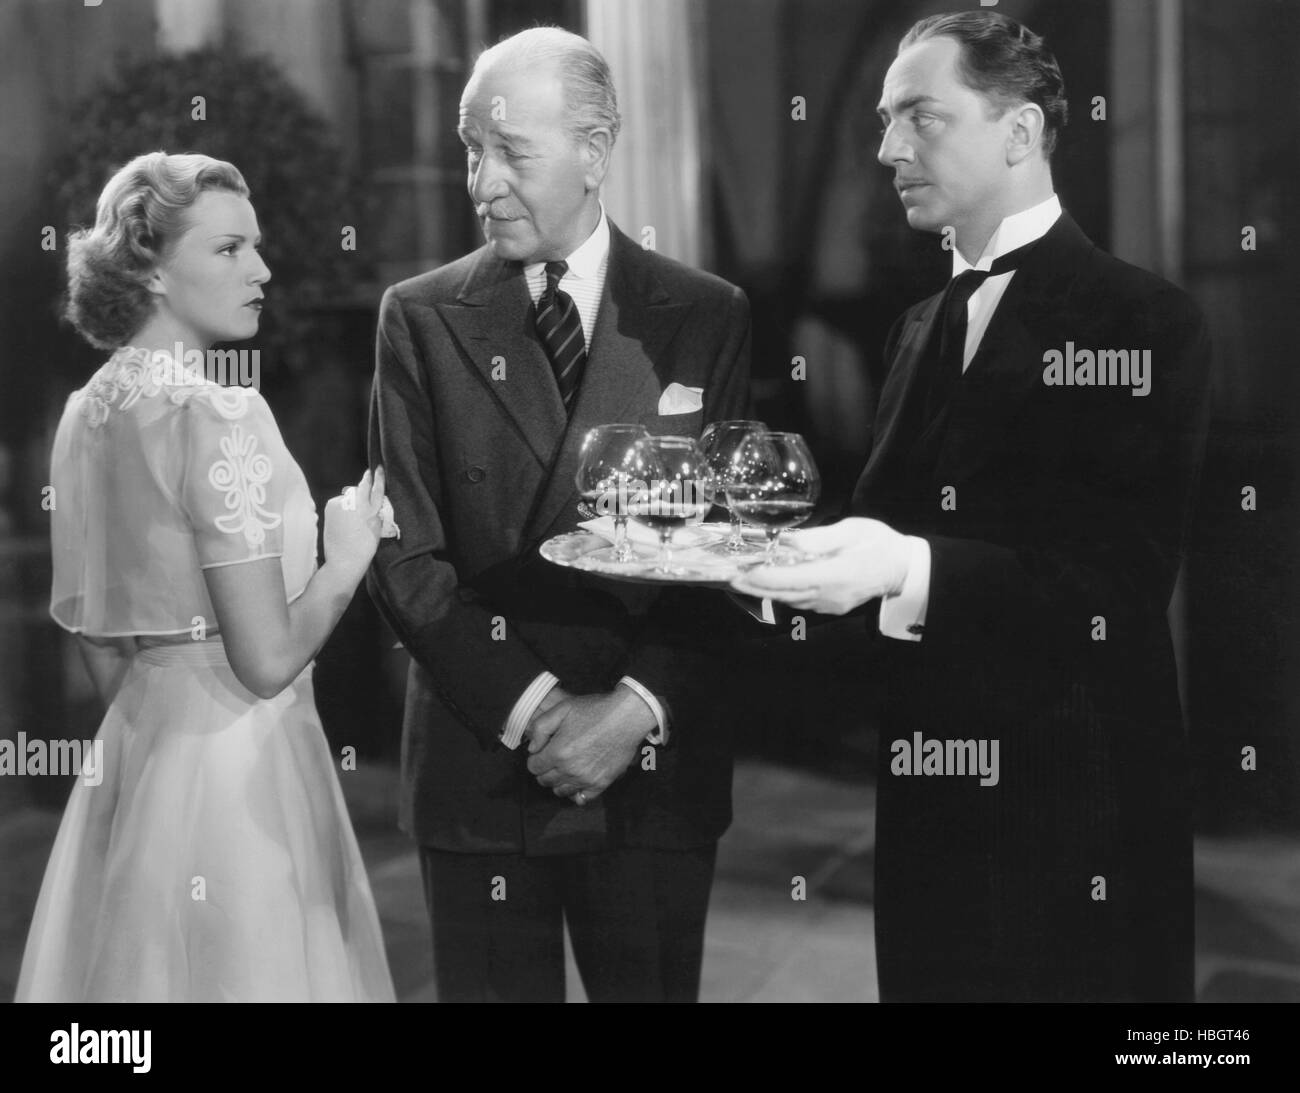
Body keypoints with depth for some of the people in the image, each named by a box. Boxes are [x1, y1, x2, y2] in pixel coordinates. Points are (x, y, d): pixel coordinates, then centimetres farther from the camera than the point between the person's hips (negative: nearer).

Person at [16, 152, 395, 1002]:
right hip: (234, 763, -8)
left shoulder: (90, 412, 6)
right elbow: (268, 660, -20)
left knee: (146, 959, 16)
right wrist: (348, 558, -6)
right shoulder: (218, 417, -18)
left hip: (133, 752, 8)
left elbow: (100, 645, 13)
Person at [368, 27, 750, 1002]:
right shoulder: (422, 318, 3)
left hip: (655, 767, 0)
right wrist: (528, 706, -12)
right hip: (479, 765, 0)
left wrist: (637, 708, -12)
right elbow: (407, 552, -2)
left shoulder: (707, 318, 3)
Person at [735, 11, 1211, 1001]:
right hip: (924, 804, 7)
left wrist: (905, 568, -30)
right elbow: (888, 527, 12)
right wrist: (808, 555, -9)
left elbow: (1123, 584, -18)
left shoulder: (1144, 322, -9)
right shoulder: (922, 327, 14)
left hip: (1071, 815, -6)